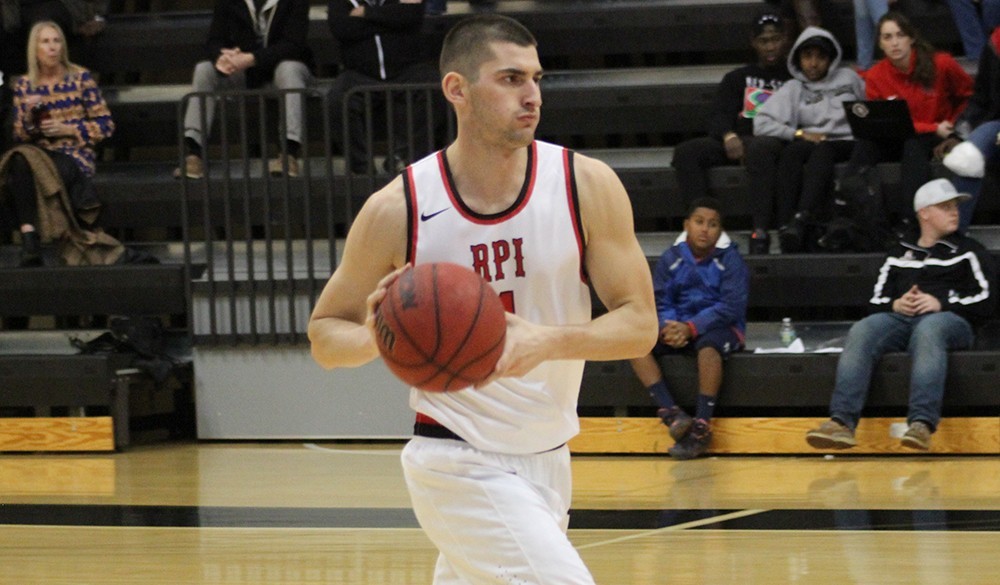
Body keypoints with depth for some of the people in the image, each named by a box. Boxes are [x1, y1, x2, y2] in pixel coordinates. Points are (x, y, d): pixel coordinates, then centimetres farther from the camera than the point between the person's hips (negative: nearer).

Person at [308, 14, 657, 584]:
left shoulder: (587, 186, -7)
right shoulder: (397, 210, -11)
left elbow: (640, 324, -7)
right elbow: (324, 333, 1)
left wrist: (548, 340, -25)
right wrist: (374, 337, -22)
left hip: (547, 460, 4)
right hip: (460, 467, -4)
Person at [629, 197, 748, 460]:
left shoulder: (730, 260, -5)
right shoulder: (671, 258, 6)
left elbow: (732, 307, -12)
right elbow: (659, 301, 4)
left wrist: (692, 328, -23)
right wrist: (668, 326, -19)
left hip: (718, 327, -4)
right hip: (677, 326, 4)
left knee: (708, 345, -40)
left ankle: (702, 426, -36)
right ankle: (670, 412, -31)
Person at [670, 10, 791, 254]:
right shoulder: (738, 78, 28)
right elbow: (719, 115, 13)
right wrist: (729, 136, -11)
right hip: (737, 140, 4)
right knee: (686, 152, -24)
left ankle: (761, 231, -45)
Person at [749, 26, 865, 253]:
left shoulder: (848, 78, 21)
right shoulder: (793, 89, 16)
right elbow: (761, 123, 3)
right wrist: (799, 134, -10)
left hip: (847, 143, -1)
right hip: (811, 142, 1)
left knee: (823, 151, -35)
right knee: (791, 151, -33)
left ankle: (801, 219, -53)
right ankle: (786, 223, -45)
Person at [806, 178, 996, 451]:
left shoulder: (968, 252, 18)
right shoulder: (900, 254, 28)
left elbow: (986, 300, 5)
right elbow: (876, 301, 20)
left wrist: (942, 303, -8)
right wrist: (895, 305, -3)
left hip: (948, 319, -3)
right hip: (899, 317, 3)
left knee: (928, 330, -40)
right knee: (861, 332, -29)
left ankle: (922, 424, -55)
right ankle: (842, 422, -45)